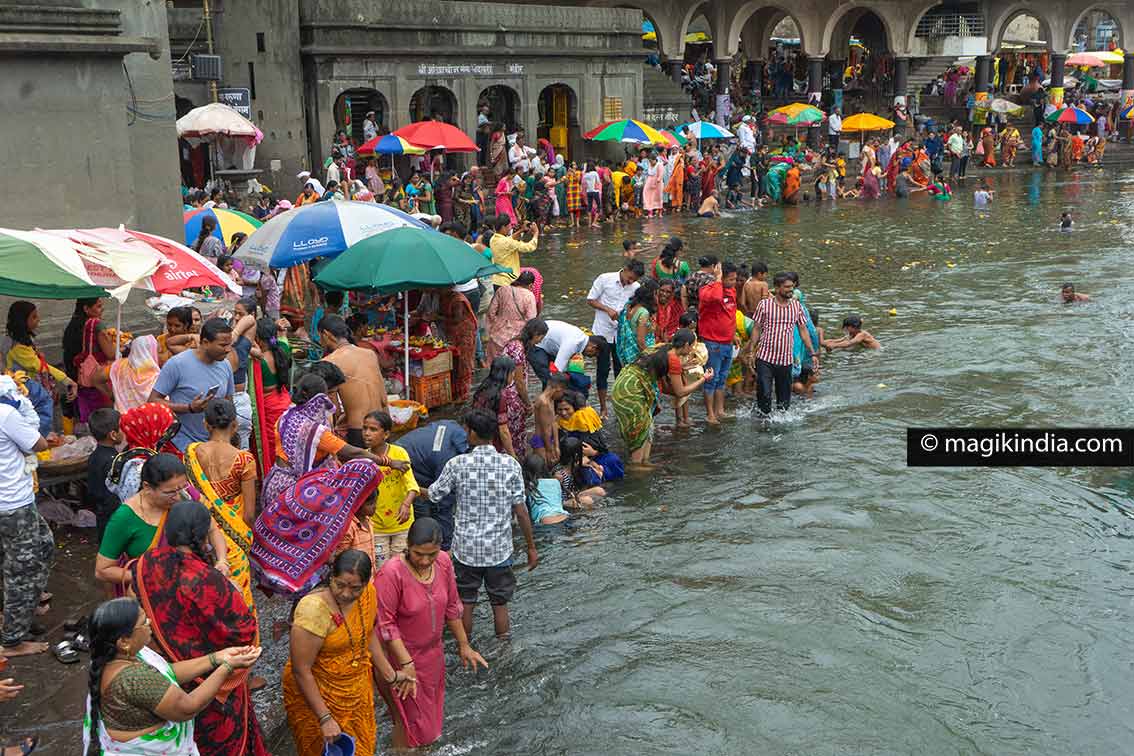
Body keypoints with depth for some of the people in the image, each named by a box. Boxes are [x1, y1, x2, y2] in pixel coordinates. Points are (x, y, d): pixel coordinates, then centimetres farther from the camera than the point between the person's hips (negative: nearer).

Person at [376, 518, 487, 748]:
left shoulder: (443, 561, -10)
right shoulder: (392, 573, -28)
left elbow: (452, 606, 3)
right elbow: (385, 623, -23)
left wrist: (464, 645, 9)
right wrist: (406, 663, -23)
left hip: (433, 652, 6)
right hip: (402, 654, -6)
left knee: (431, 710, 22)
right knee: (411, 720, 6)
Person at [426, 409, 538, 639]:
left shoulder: (457, 464, -10)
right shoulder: (509, 464, -9)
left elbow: (434, 495, 4)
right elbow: (521, 510, -6)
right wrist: (531, 548, 3)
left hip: (466, 548, 0)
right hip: (499, 548, 0)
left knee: (465, 604, 14)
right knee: (500, 604, 14)